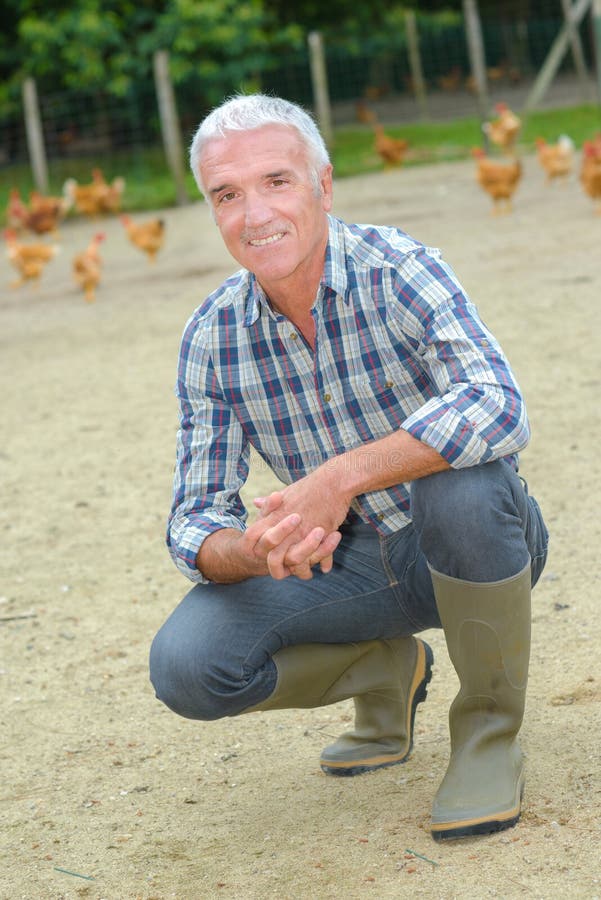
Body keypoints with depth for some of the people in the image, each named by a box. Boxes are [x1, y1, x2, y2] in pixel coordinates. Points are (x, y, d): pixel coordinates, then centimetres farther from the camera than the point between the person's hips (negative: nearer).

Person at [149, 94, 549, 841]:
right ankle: (386, 672, 12)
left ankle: (488, 734, -13)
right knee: (186, 665, -19)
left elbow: (499, 409, -36)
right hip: (352, 563, 4)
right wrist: (252, 553, -32)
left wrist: (340, 478, -43)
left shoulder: (398, 271, -20)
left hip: (478, 547, -3)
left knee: (460, 480, -37)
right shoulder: (211, 339, -7)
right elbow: (195, 521, -8)